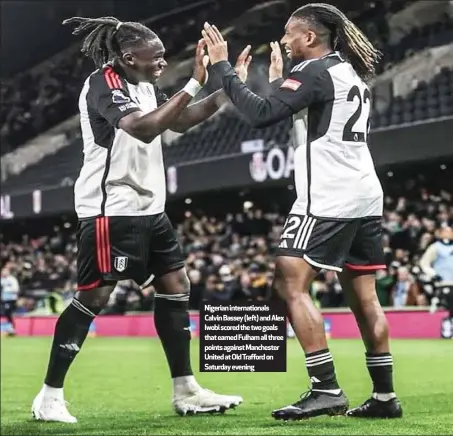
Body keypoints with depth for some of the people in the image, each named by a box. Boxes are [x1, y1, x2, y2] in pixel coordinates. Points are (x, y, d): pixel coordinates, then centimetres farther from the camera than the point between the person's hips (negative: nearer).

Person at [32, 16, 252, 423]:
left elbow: (181, 121, 18)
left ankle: (185, 392, 12)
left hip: (148, 207, 9)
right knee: (94, 297, -8)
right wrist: (194, 83, -31)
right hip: (110, 209, -9)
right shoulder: (103, 84, -15)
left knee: (176, 287, 6)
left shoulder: (145, 87, 11)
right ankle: (50, 396, 3)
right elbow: (144, 129, -30)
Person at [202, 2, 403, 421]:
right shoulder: (352, 74, 18)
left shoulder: (315, 72, -9)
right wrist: (280, 81, 29)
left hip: (327, 200, -9)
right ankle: (385, 396, 11)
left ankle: (326, 389, -14)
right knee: (364, 297, 10)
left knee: (291, 284, -8)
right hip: (364, 198, 9)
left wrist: (222, 66, -11)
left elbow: (261, 115, -19)